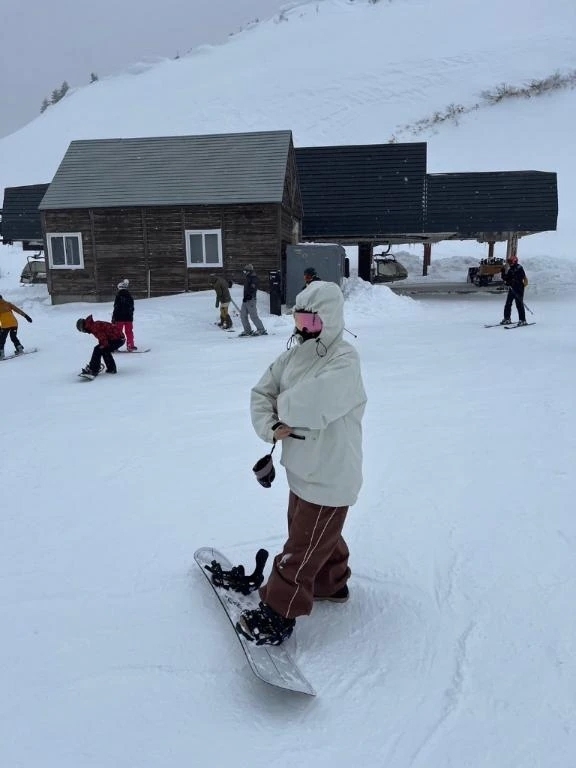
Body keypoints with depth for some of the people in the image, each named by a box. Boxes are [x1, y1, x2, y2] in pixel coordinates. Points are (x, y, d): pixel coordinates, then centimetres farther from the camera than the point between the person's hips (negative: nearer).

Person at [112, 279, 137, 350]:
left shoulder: (118, 296, -10)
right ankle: (130, 346, 10)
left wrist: (113, 318, -5)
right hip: (128, 318, 3)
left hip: (119, 318, -3)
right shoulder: (129, 296, 4)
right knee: (129, 332, 9)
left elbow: (116, 308, -11)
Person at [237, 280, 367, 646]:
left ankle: (278, 615, 18)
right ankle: (332, 582, 50)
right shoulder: (295, 355, 2)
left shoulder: (345, 362, -23)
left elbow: (310, 407, -35)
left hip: (329, 477, -8)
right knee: (321, 535, 27)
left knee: (302, 549, 4)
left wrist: (283, 405, -13)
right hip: (303, 468, 8)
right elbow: (261, 393, 2)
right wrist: (269, 426, -17)